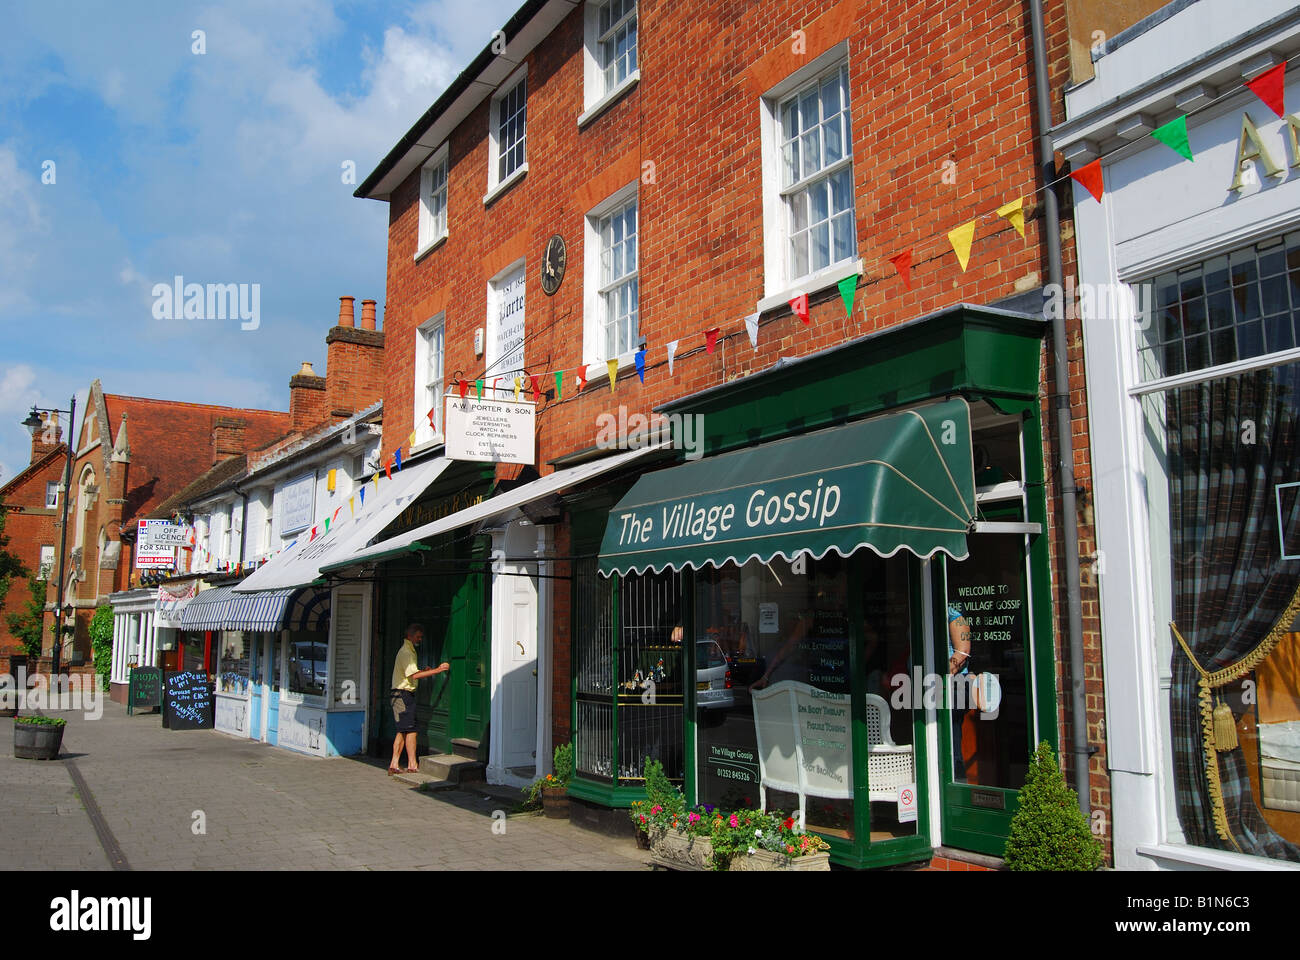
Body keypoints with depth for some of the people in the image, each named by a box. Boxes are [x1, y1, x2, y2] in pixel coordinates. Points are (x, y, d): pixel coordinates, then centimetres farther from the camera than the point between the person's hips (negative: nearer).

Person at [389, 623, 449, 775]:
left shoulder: (411, 651, 20)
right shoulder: (406, 652, -13)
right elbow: (414, 674, -24)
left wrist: (425, 671, 7)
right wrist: (437, 670, -25)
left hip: (404, 695, 10)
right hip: (403, 694, -10)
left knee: (402, 731, 10)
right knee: (410, 731, -8)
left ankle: (394, 765, 11)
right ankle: (412, 765, -6)